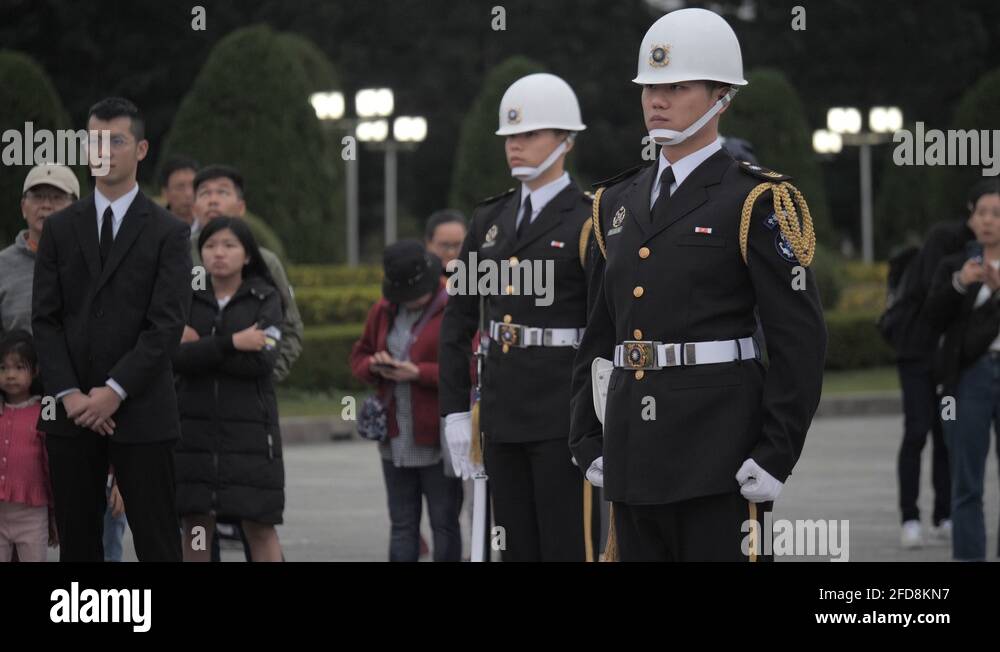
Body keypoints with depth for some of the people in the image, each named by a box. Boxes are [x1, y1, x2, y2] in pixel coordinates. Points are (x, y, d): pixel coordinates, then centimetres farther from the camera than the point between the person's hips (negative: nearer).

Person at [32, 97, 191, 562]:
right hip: (71, 412, 3)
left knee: (157, 544, -3)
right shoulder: (59, 229, 10)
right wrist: (69, 394, -8)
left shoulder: (168, 232, 1)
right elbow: (45, 319, 5)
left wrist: (114, 391, -14)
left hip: (141, 413, -3)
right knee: (77, 542, 6)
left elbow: (167, 324, -7)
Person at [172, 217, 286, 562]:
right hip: (194, 426, 2)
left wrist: (201, 347, -9)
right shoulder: (188, 299, 7)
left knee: (259, 525, -2)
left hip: (249, 428, -2)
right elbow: (176, 357, -9)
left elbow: (262, 361, -12)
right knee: (195, 523, 4)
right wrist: (231, 343, -18)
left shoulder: (266, 299, 2)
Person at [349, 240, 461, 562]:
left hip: (438, 441, -6)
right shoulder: (382, 311, 12)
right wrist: (375, 365, -3)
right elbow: (359, 356, 20)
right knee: (401, 524, 9)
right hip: (395, 439, 6)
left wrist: (418, 372, -20)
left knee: (444, 523, 0)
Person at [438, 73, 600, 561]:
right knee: (517, 550, 9)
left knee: (568, 549, -6)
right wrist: (455, 410, 7)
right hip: (503, 411, 6)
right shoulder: (490, 219, 13)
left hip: (565, 415, -6)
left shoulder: (590, 220, -6)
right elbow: (458, 319, 14)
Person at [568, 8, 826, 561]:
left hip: (719, 459, -6)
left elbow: (800, 339, -8)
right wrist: (588, 442, 12)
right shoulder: (618, 203, 15)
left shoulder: (756, 203, -5)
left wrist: (775, 456, -13)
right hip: (634, 452, 6)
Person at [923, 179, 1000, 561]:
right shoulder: (955, 266, 12)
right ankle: (968, 558, 3)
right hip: (969, 378, 1)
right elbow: (934, 317, -1)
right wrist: (959, 283, -17)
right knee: (966, 486, 1)